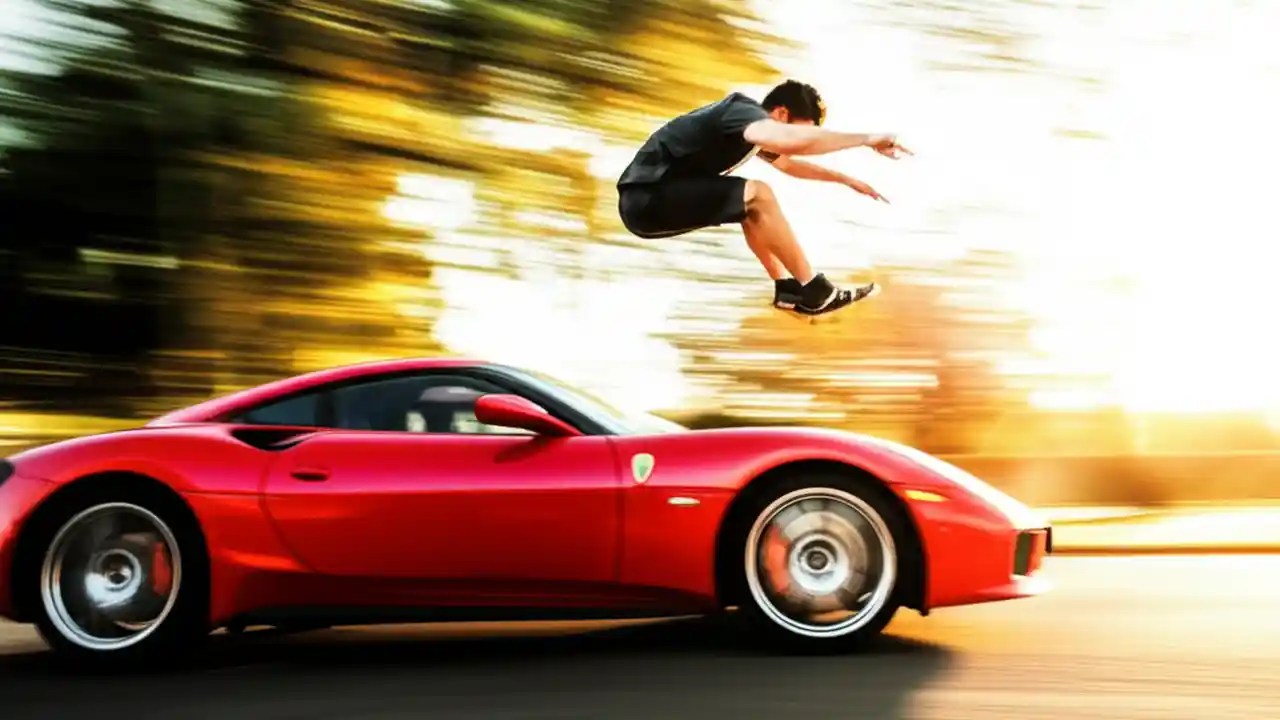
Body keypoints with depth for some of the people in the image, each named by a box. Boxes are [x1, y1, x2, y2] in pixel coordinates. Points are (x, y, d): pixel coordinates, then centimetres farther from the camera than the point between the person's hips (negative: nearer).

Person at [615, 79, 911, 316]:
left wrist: (847, 179, 33)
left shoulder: (753, 127, 15)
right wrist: (867, 139, -30)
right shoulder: (742, 111, -16)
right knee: (758, 196, -17)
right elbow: (792, 140, -38)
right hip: (645, 198, -10)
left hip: (657, 198, 10)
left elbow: (789, 163, 36)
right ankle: (816, 292, -9)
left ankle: (787, 288, 12)